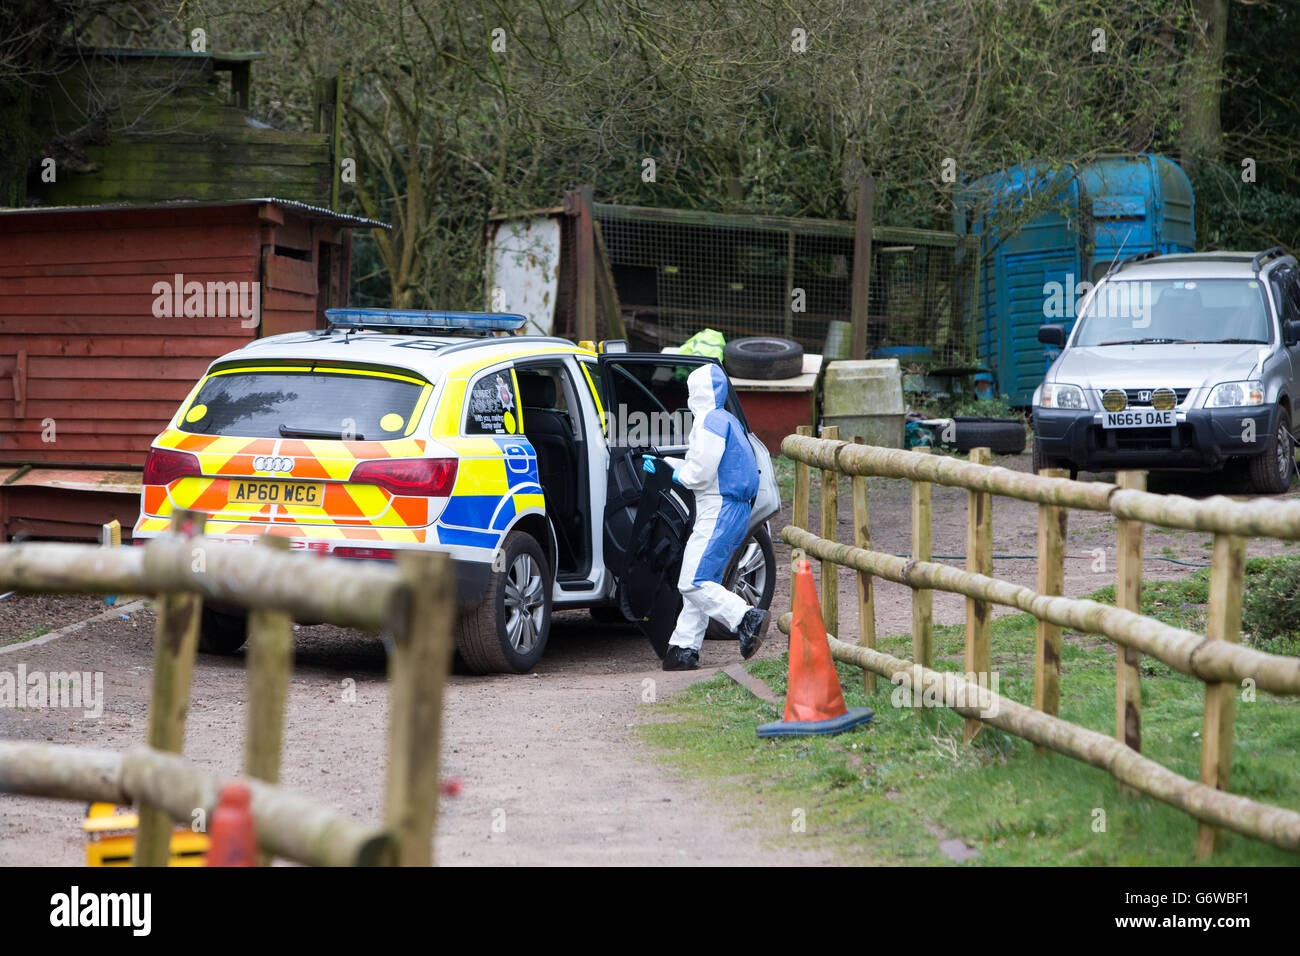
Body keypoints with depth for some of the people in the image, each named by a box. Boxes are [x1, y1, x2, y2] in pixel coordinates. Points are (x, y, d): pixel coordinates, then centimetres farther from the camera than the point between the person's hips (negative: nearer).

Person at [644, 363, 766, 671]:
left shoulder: (709, 421, -14)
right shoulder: (727, 420, 19)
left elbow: (701, 472, -19)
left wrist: (679, 475, 1)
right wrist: (662, 463, 25)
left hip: (718, 513, -10)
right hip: (734, 510, 10)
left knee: (693, 582, -12)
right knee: (701, 581, 11)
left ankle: (745, 618, -21)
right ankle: (684, 647, 12)